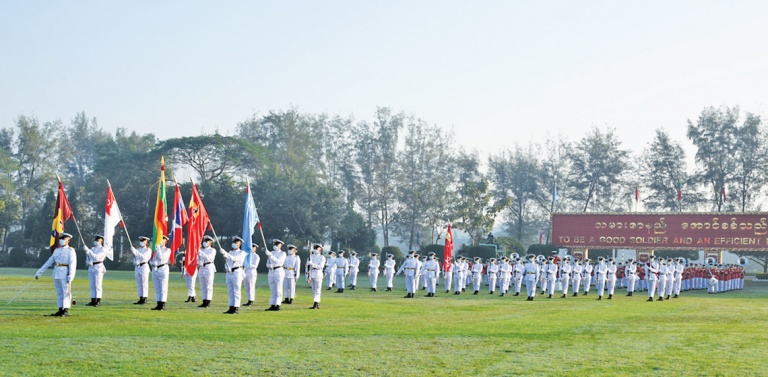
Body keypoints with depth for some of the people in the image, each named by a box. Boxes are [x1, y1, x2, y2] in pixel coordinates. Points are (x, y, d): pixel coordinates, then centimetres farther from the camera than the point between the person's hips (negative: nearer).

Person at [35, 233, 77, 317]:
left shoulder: (70, 251, -3)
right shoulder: (56, 250, 15)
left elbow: (73, 264, -12)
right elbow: (49, 262, 16)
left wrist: (70, 276, -23)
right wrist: (39, 272, 12)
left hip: (65, 274, -6)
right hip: (56, 274, 6)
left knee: (66, 292, -3)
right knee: (59, 293, 8)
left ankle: (66, 311, 0)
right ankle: (61, 310, 12)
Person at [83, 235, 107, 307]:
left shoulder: (102, 250, -4)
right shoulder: (93, 249, 19)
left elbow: (96, 257, -19)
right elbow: (88, 258, 17)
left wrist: (88, 250, -24)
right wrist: (88, 262, -8)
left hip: (98, 268, -7)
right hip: (91, 268, 7)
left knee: (97, 285, -9)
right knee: (92, 286, 5)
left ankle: (98, 301, -9)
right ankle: (93, 301, 6)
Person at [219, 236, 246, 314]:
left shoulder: (241, 253, 0)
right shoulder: (230, 252, 20)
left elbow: (234, 258, -17)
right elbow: (227, 262, 15)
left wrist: (225, 253, -26)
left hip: (237, 272, -6)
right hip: (229, 273, 6)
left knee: (236, 291, -6)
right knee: (230, 292, 6)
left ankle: (236, 308, -6)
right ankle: (231, 308, 8)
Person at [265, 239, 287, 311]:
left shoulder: (282, 253, -1)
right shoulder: (271, 253, 15)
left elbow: (278, 261, -16)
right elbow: (268, 263, 15)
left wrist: (269, 255, -24)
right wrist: (269, 266, -9)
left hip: (278, 271, -6)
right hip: (271, 271, 6)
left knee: (278, 290, -7)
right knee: (272, 290, 5)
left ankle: (277, 306, -7)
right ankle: (272, 306, 6)